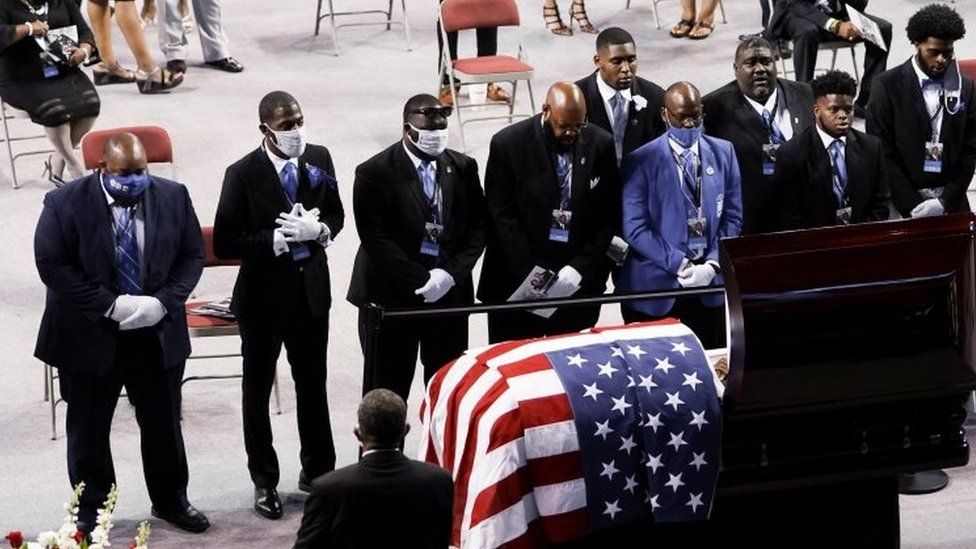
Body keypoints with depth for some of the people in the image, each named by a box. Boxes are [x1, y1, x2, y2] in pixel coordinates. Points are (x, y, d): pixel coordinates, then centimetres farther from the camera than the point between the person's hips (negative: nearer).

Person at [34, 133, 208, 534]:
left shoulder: (173, 197, -3)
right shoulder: (65, 204, -12)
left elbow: (192, 255, 1)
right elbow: (51, 264, -14)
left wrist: (164, 301, -15)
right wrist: (110, 305, -20)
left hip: (158, 333, 2)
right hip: (89, 336, -2)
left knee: (164, 422, 15)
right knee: (88, 429, 9)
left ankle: (171, 501, 33)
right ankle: (90, 511, 25)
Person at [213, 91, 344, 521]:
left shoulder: (318, 159, -3)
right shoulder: (244, 174, -17)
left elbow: (336, 215, 8)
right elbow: (224, 244, -16)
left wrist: (318, 230, -14)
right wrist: (276, 240, -24)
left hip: (311, 290, 4)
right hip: (263, 294, -4)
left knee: (313, 384, 18)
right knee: (258, 389, 11)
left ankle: (317, 470, 35)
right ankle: (264, 481, 25)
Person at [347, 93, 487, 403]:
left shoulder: (463, 168, 5)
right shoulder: (374, 174, -8)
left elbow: (477, 227, 5)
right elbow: (376, 239, -13)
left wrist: (451, 274, -11)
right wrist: (423, 281, -18)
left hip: (451, 293, 4)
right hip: (392, 297, -3)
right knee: (388, 388, 3)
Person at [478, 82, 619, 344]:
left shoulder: (601, 144, -1)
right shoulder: (508, 144, -8)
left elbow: (608, 216, 1)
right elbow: (502, 217, -8)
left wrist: (580, 268, -10)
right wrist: (531, 272, -15)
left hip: (580, 282, 2)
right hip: (518, 286, -2)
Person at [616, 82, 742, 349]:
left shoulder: (723, 152, 7)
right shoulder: (641, 161, -5)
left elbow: (732, 217, 7)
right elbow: (635, 229, -9)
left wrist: (712, 266, -7)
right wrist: (681, 266, -15)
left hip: (711, 285, 3)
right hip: (656, 289, -3)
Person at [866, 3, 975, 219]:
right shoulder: (888, 85, -3)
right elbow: (882, 151, -5)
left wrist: (946, 202, -4)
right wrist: (912, 206, -10)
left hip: (950, 202, 3)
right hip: (902, 200, -3)